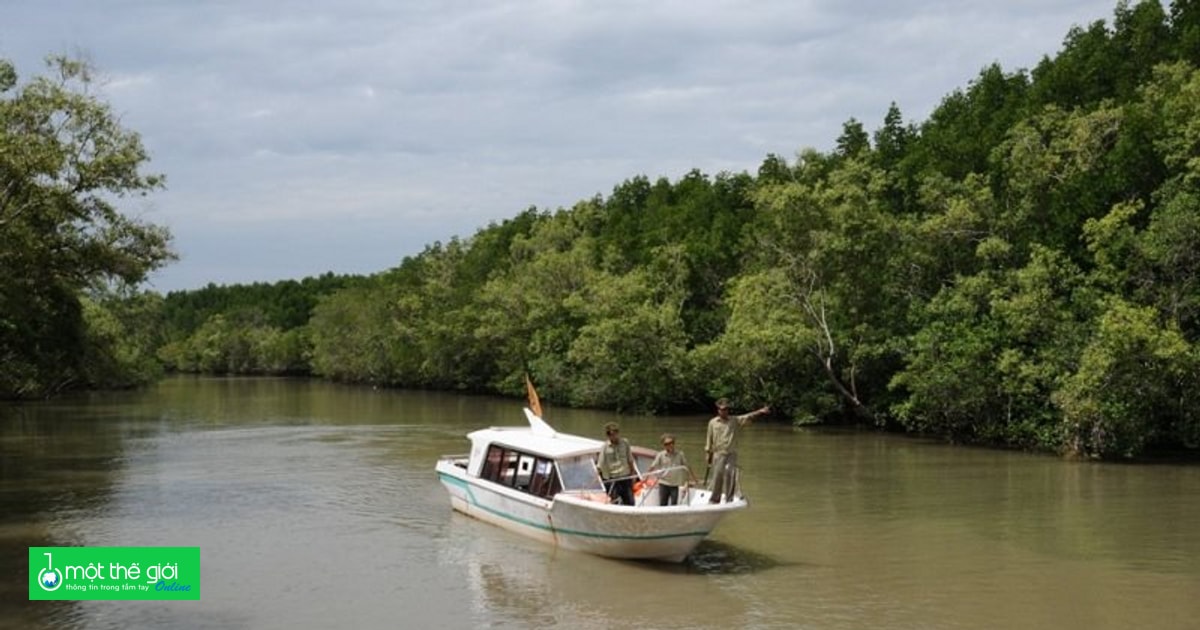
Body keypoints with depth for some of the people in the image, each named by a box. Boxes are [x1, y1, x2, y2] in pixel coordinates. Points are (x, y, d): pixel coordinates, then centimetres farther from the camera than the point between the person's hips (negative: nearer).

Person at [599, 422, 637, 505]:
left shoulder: (625, 443, 3)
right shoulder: (605, 447, -7)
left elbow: (630, 460, 12)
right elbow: (601, 465, -5)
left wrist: (632, 474, 12)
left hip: (626, 477, 3)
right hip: (612, 479, -3)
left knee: (630, 502, 5)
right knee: (614, 504, 0)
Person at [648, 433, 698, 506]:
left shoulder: (679, 455, 1)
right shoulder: (660, 455, -3)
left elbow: (687, 466, 8)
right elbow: (653, 467, -1)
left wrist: (693, 478, 11)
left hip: (675, 485, 1)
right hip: (663, 484, -1)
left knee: (674, 504, 2)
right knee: (662, 505, 2)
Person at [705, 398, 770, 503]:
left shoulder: (735, 420, 5)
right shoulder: (712, 423, 5)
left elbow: (748, 417, -8)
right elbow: (709, 440, 10)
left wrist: (760, 411, -25)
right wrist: (709, 457, 9)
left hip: (731, 454, 0)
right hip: (718, 454, 0)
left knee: (730, 475, -12)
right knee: (717, 476, -2)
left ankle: (729, 498, -1)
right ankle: (714, 499, 10)